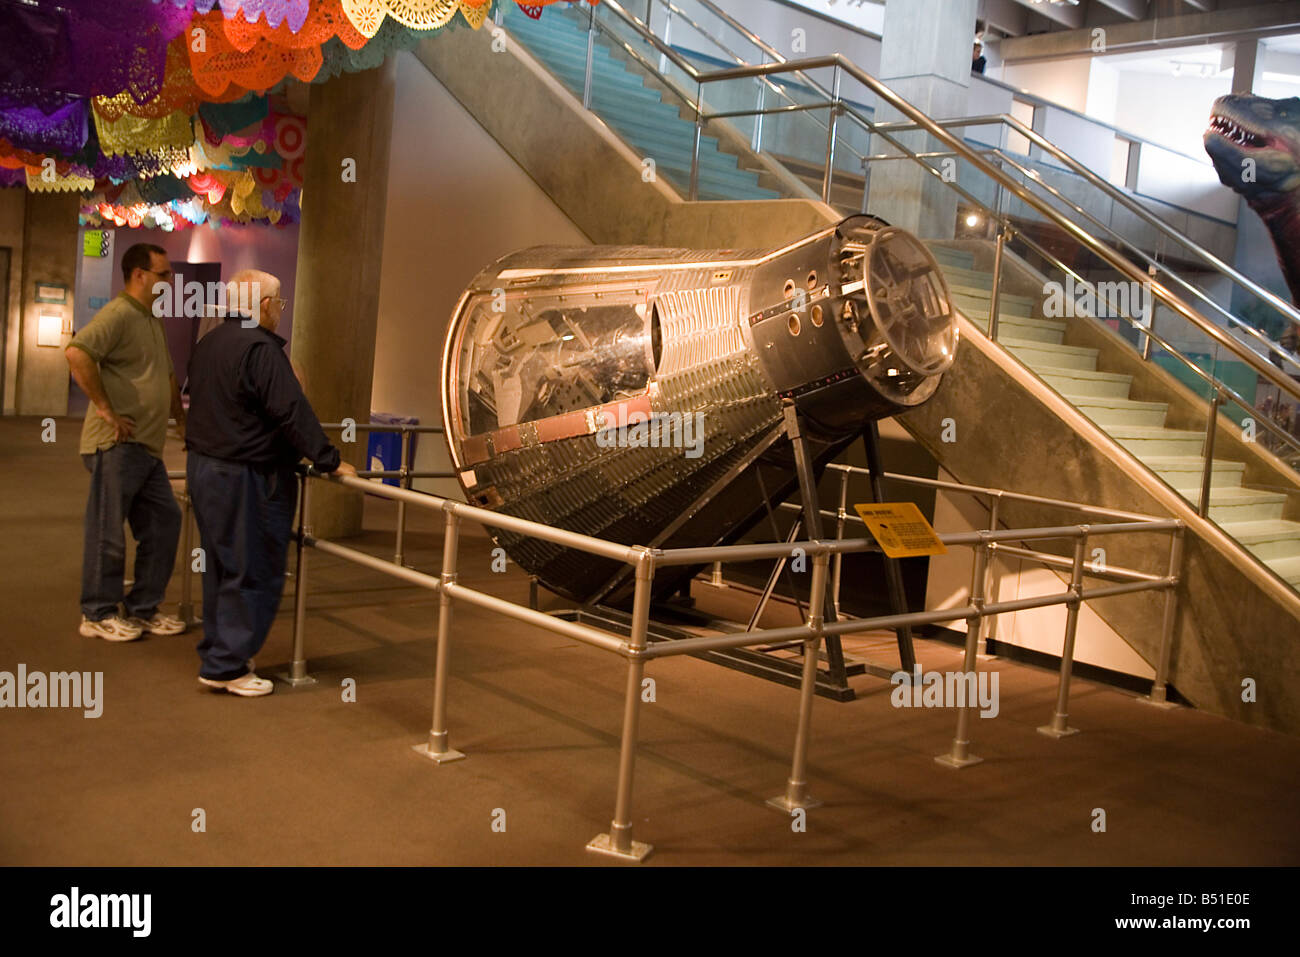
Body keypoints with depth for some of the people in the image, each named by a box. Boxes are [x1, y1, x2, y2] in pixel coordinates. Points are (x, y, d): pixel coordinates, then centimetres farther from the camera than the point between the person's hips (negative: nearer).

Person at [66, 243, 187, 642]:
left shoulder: (153, 320, 19)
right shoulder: (119, 314, -12)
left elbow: (167, 377, 30)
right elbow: (77, 353, -27)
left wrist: (183, 422, 23)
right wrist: (105, 409, -23)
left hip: (148, 447, 10)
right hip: (117, 445, -9)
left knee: (164, 523, 11)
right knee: (108, 530, 0)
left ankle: (142, 609, 21)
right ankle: (98, 615, 11)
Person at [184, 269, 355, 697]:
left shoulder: (208, 343, 14)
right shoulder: (260, 347, -17)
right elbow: (292, 411, -21)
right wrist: (329, 460, -16)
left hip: (203, 465, 10)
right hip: (245, 476, -10)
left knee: (222, 566, 18)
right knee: (254, 572, -3)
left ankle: (217, 652, 26)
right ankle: (226, 666, 0)